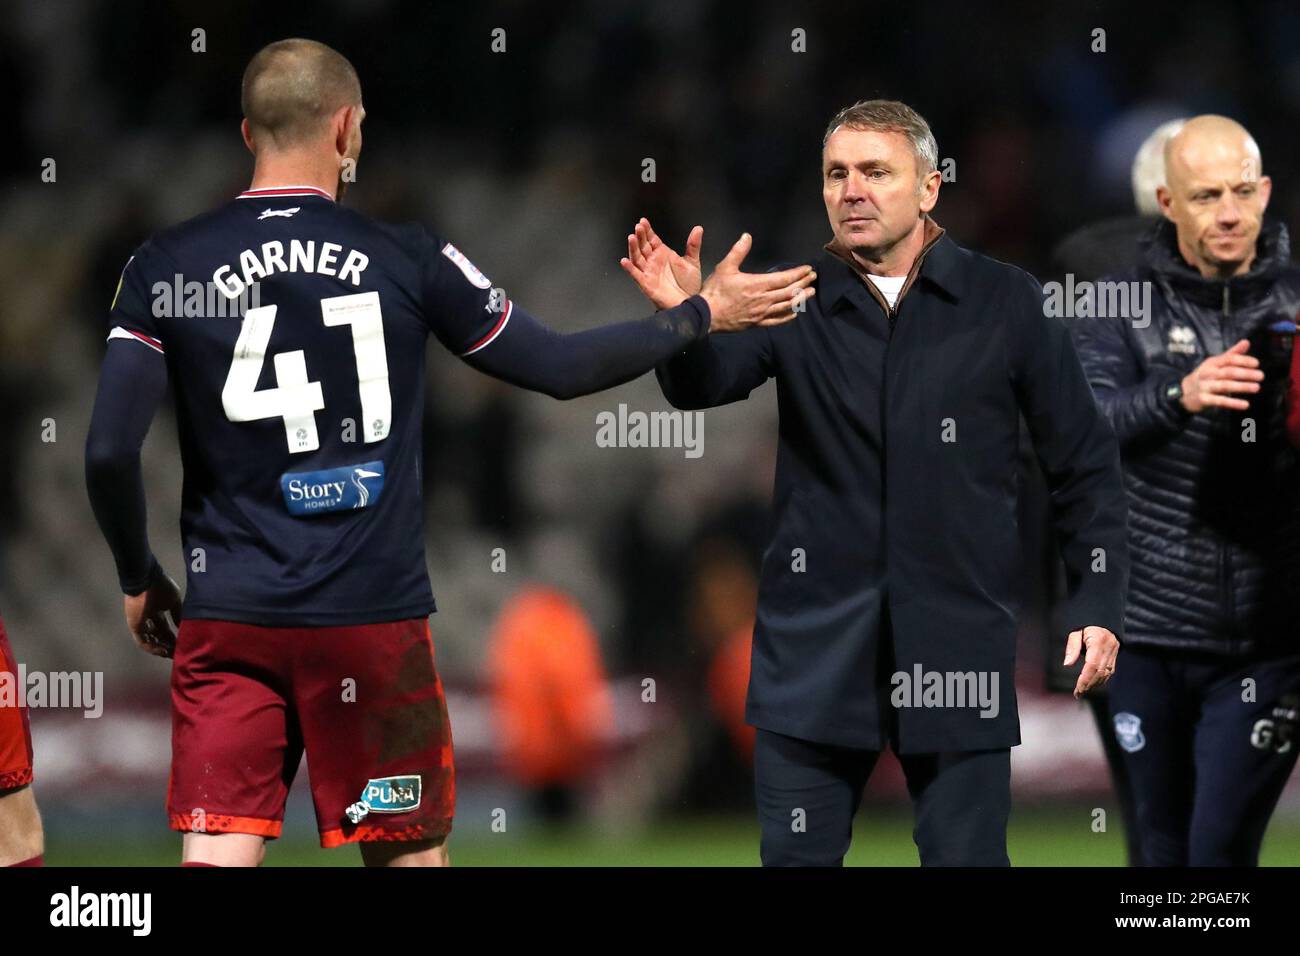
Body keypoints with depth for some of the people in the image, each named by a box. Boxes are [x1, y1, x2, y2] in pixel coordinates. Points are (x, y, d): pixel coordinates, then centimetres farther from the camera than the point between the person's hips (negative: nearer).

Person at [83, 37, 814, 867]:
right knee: (410, 854, 12)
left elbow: (110, 450, -7)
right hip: (372, 617, 0)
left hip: (226, 620, 1)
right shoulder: (406, 261, -3)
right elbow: (559, 367, 4)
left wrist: (139, 579, 11)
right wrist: (705, 314, 18)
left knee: (219, 856, -2)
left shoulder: (165, 269, -2)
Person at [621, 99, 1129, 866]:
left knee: (967, 854, 2)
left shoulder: (1005, 304, 0)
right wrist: (684, 316, -36)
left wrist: (1098, 603, -2)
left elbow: (1085, 465, 4)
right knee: (796, 856, 5)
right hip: (818, 638, 2)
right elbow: (705, 384, -15)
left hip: (958, 640, -2)